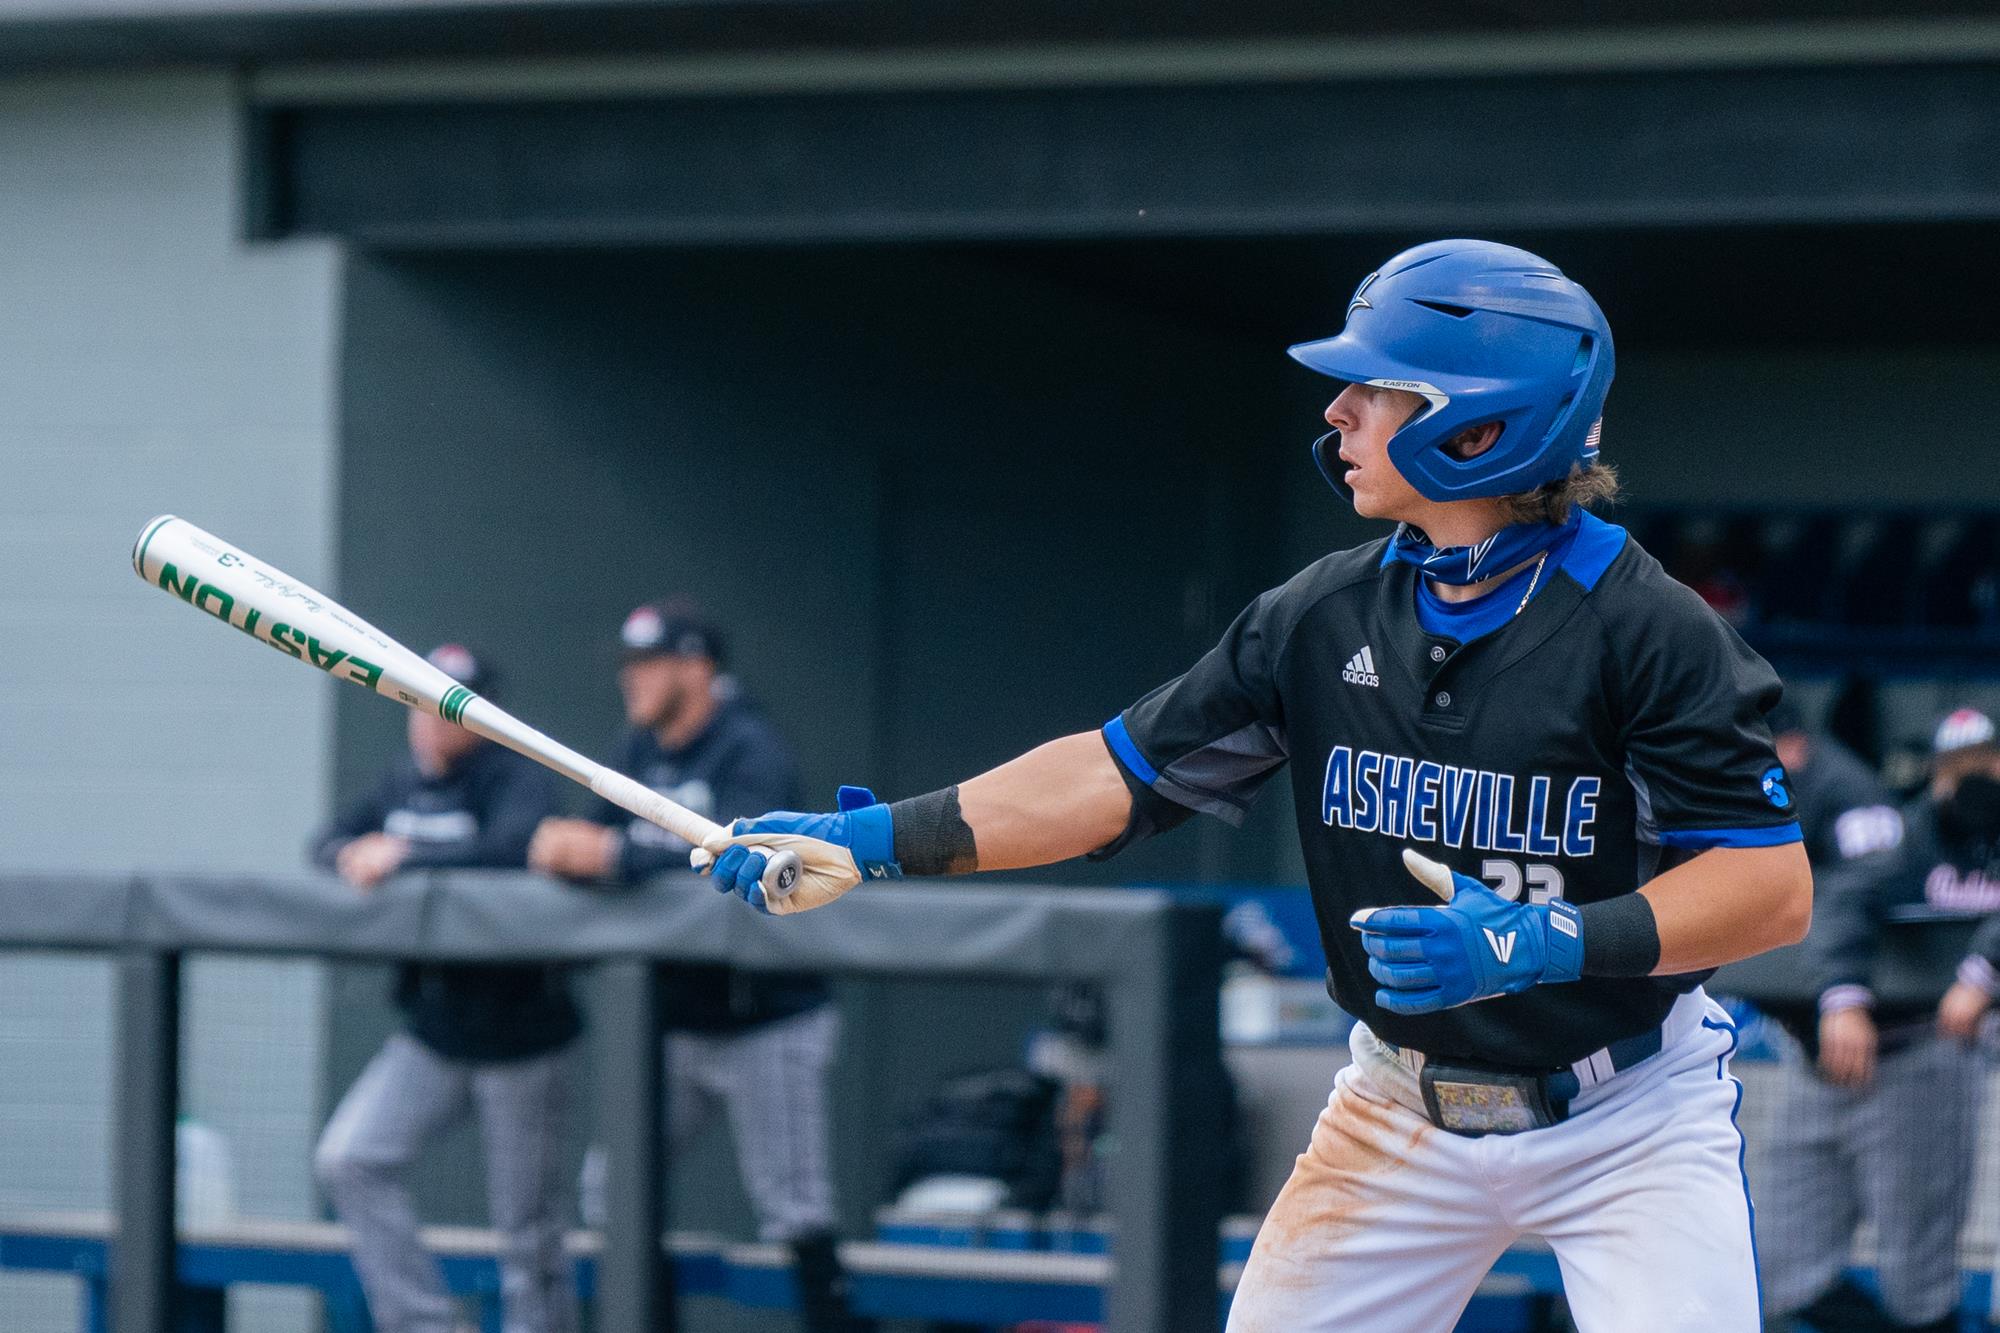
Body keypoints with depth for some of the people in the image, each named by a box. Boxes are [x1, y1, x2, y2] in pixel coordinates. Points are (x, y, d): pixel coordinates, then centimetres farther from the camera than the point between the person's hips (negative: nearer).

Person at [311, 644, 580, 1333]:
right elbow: (329, 844, 16)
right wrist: (356, 854, -9)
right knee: (348, 1159, -7)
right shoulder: (405, 781, 11)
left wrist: (402, 862, -24)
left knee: (528, 1230, -2)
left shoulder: (518, 777, -12)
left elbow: (513, 849, -31)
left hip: (519, 1037, -7)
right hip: (432, 1035, 7)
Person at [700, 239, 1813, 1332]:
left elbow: (1776, 887, -18)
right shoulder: (1327, 616, 0)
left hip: (1629, 1120, -5)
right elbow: (1121, 774, 3)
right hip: (1407, 1113, 5)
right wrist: (873, 840, -4)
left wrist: (1545, 942, -30)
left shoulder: (1647, 629, -16)